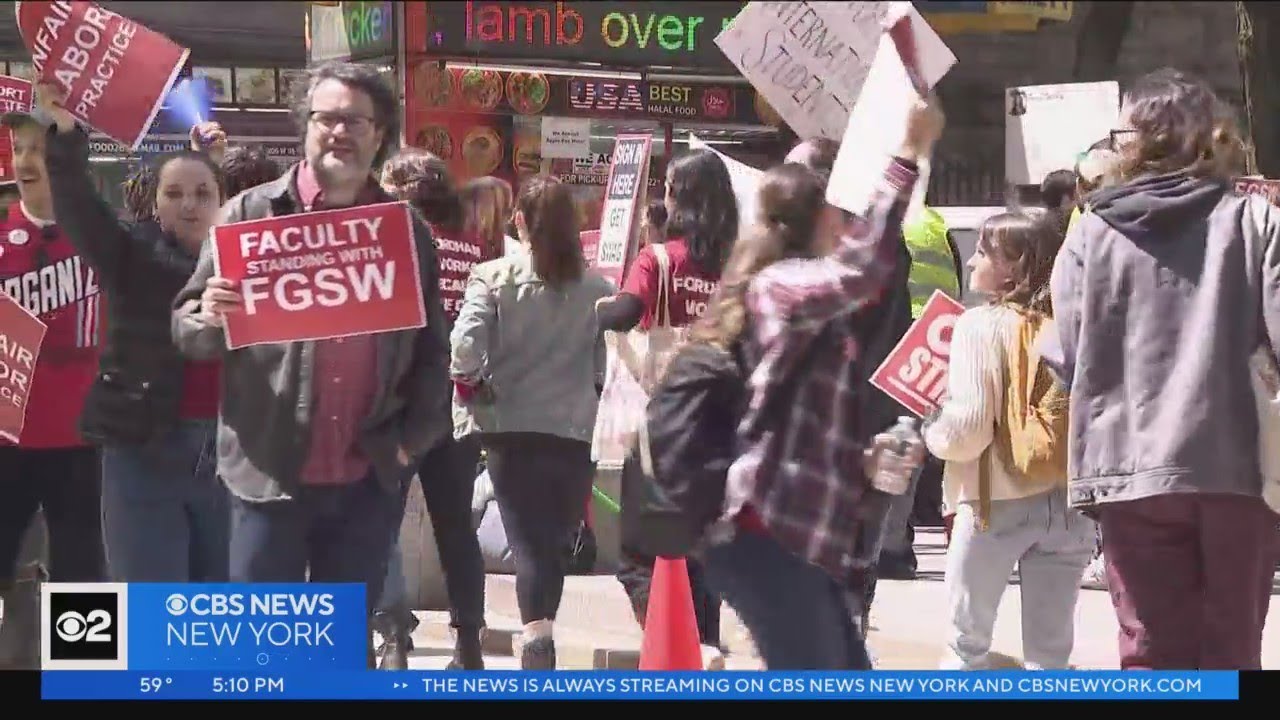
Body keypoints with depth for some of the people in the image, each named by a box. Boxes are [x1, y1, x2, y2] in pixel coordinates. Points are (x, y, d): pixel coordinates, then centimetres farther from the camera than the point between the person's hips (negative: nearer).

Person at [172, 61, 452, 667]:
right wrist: (207, 319, -21)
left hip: (370, 478, 3)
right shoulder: (252, 213, 1)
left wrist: (414, 439, 2)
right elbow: (188, 332, 1)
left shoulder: (408, 231, 9)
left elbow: (432, 350, 14)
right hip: (271, 473, -3)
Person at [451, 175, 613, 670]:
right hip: (576, 430, 2)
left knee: (528, 544, -1)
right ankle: (540, 637, 22)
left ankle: (537, 636, -19)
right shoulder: (597, 288, -1)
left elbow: (466, 344, -15)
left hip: (511, 428, -1)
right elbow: (610, 363, -3)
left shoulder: (493, 277, -5)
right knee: (554, 541, 15)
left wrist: (470, 383, 4)